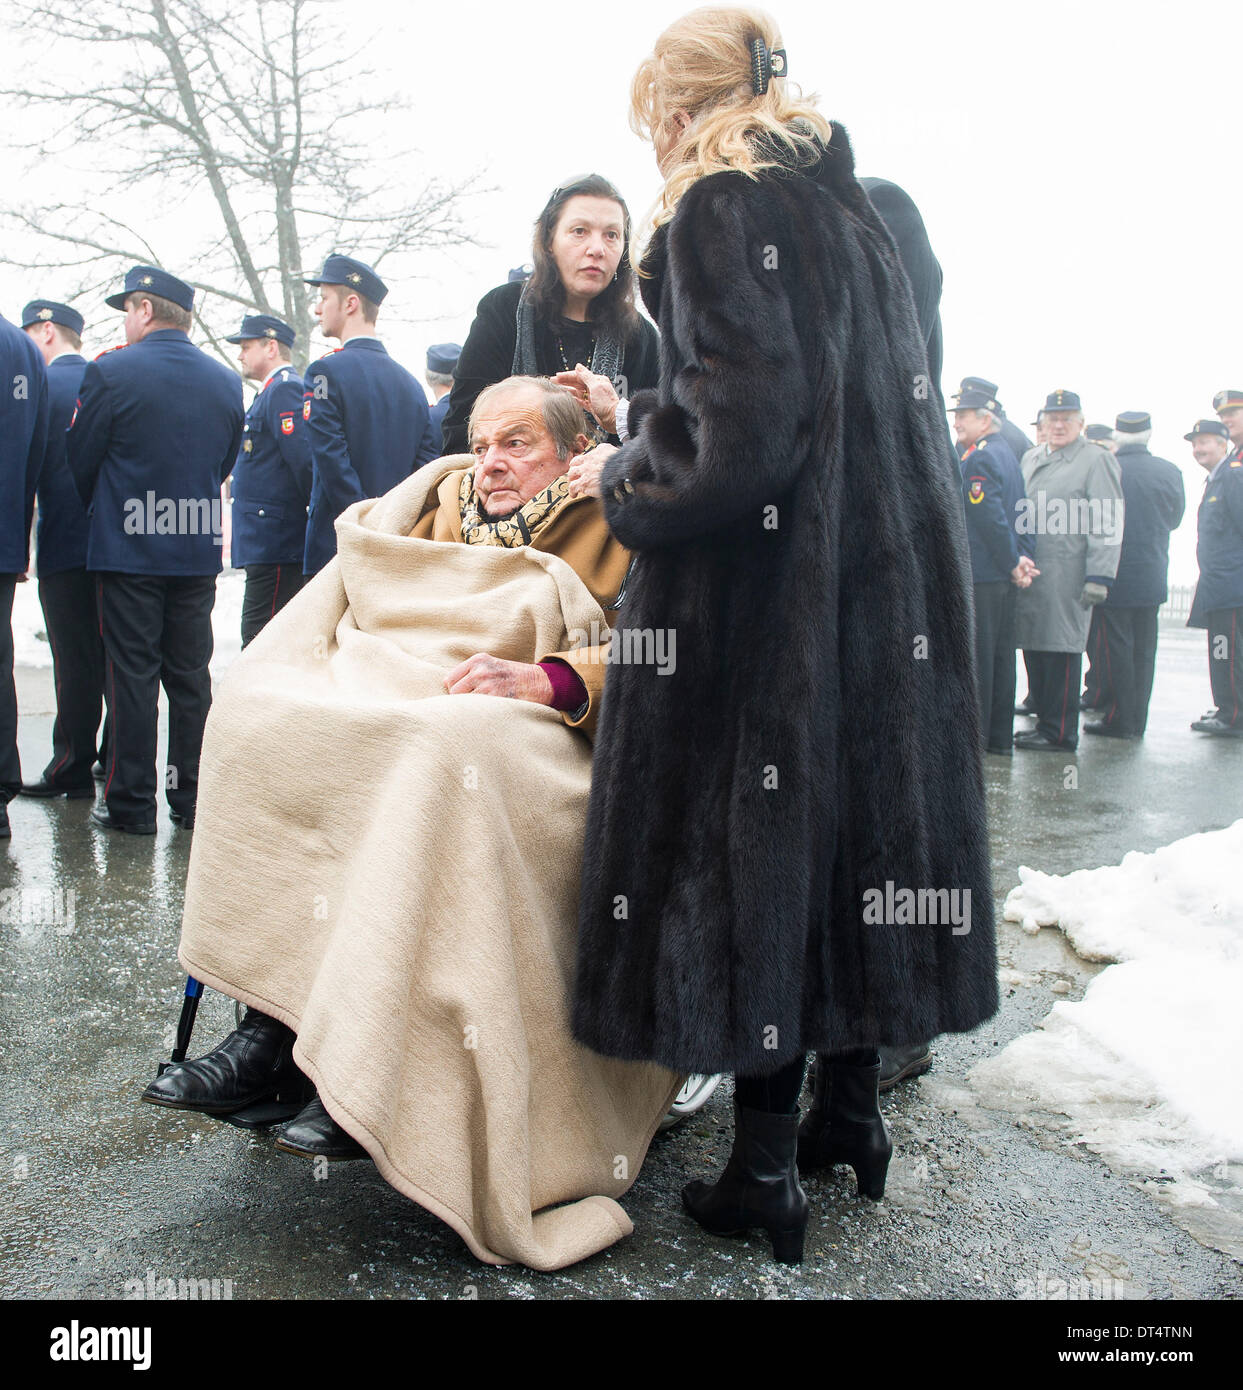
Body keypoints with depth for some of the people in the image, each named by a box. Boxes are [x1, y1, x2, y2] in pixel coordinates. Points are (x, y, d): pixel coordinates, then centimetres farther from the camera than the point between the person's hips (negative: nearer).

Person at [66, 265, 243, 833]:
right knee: (190, 675, 10)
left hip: (128, 550, -4)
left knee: (131, 674, 1)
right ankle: (193, 798, 15)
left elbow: (78, 461, -1)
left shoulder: (110, 372, -9)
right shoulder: (227, 381, 5)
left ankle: (131, 803, 6)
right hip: (198, 551, 4)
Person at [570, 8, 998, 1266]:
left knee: (757, 839, -1)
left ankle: (765, 1163, 10)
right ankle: (850, 1105, 28)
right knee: (855, 811, 14)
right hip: (887, 580, 8)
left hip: (762, 587, -8)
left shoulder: (721, 211, -9)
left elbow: (747, 435, -20)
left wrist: (627, 488, -4)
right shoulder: (854, 214, 17)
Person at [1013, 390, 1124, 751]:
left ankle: (1060, 734, 2)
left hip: (1066, 579, -7)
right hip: (1030, 573, 7)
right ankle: (1045, 723, 21)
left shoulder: (1097, 460, -2)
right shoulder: (1030, 458, 18)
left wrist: (1099, 577, -15)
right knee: (1034, 647, 10)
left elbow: (1107, 525, -8)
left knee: (1061, 650, -5)